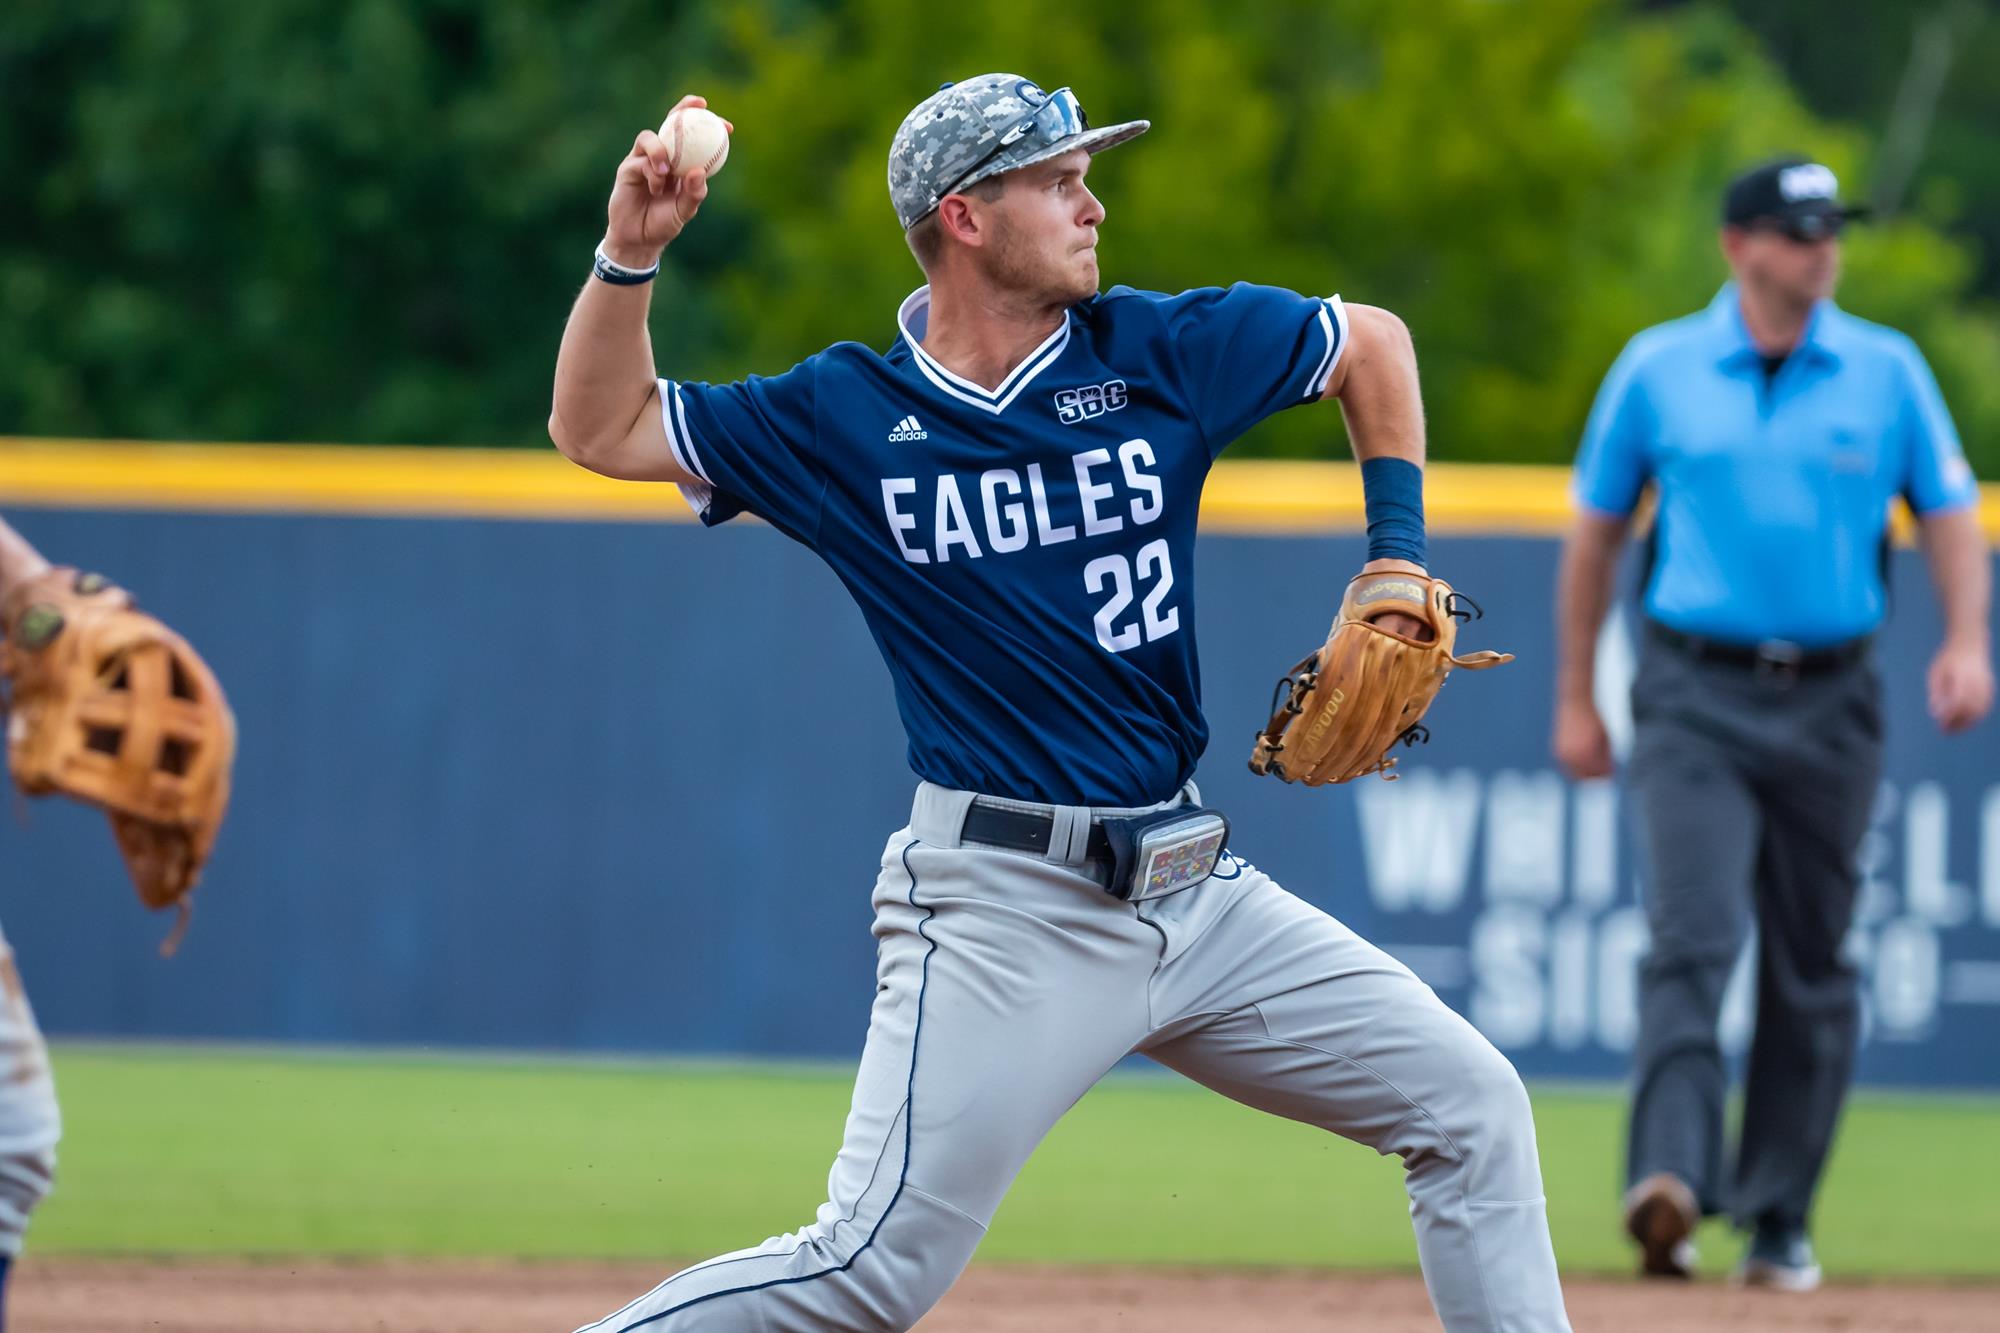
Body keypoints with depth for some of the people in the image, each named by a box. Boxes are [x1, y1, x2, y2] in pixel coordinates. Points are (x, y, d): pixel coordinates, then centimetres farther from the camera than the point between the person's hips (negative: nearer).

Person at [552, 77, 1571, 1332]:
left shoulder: (1161, 351, 4)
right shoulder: (844, 417, -1)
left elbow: (1371, 343, 18)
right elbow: (599, 429, 7)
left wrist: (1399, 560, 9)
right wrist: (632, 252, -7)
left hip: (1197, 889, 4)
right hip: (1001, 915, -4)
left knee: (1471, 1105, 1)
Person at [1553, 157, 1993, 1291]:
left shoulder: (1888, 371, 5)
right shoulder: (1657, 370, 3)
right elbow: (1597, 530, 10)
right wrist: (1576, 697, 10)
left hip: (1830, 702, 2)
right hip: (1695, 698, -2)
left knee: (1812, 969, 6)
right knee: (1694, 938, -18)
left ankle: (1779, 1219, 15)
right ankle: (1671, 1185, -29)